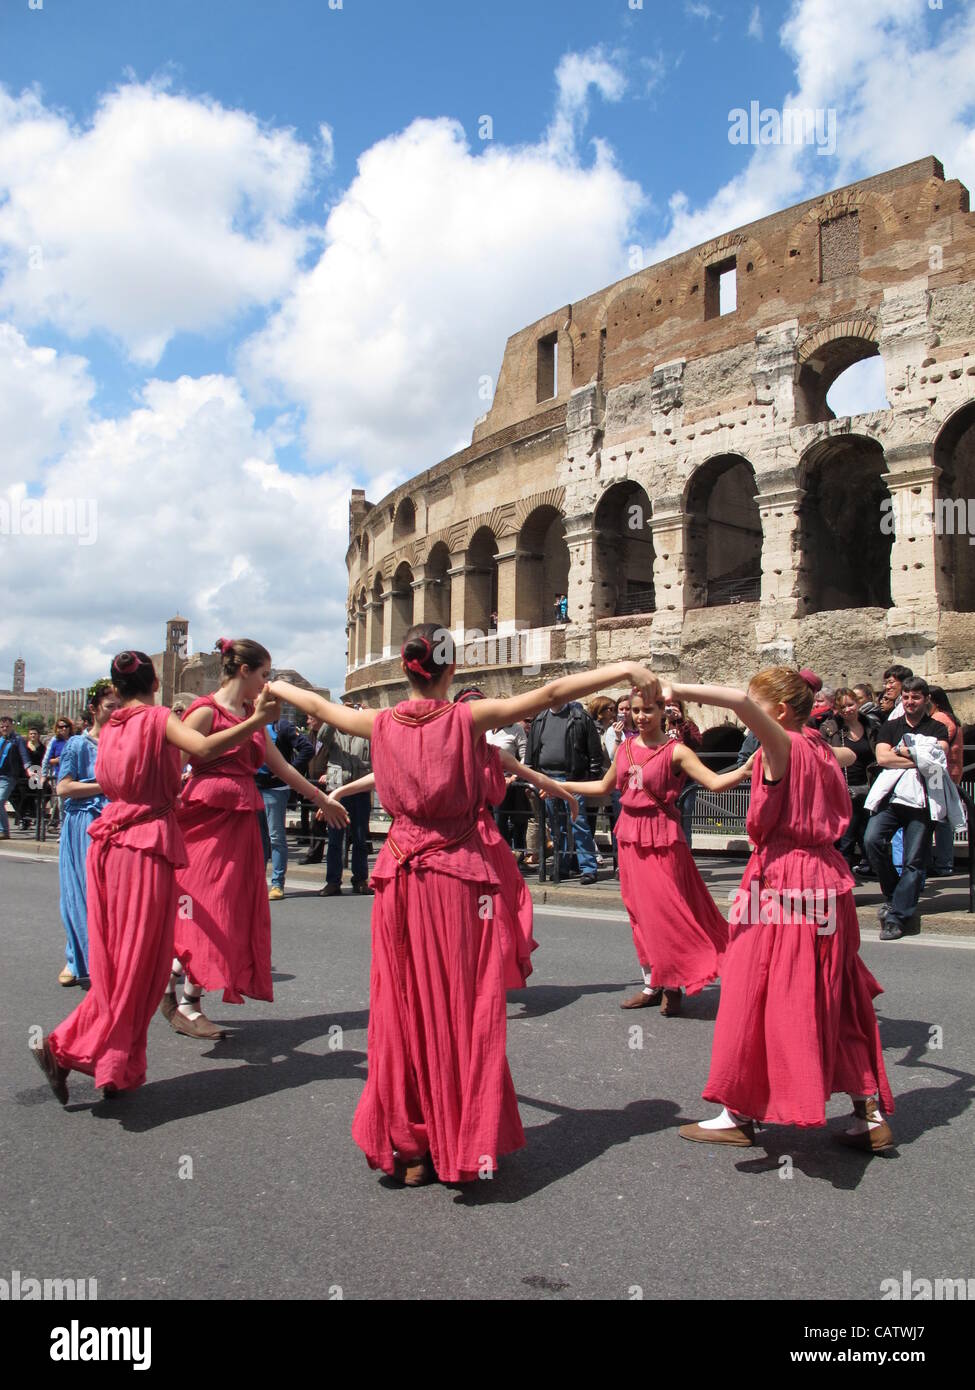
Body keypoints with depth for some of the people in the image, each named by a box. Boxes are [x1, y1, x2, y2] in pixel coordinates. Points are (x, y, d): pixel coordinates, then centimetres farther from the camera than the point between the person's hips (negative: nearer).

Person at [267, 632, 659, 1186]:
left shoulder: (382, 724, 1)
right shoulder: (469, 718, -9)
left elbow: (319, 705, 18)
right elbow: (552, 693, -13)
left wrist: (273, 686, 37)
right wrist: (625, 671, -11)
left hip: (402, 877, 3)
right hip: (460, 877, -3)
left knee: (405, 1007, 11)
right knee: (461, 1008, 5)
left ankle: (408, 1146, 20)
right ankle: (462, 1147, 13)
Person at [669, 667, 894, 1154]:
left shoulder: (783, 745, -12)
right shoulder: (820, 749, 11)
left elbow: (739, 701, -32)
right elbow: (849, 755, 37)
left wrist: (674, 690, -30)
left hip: (781, 883, -9)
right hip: (825, 880, 9)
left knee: (756, 997, 0)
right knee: (832, 998, 15)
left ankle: (737, 1114, 9)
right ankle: (871, 1111, 20)